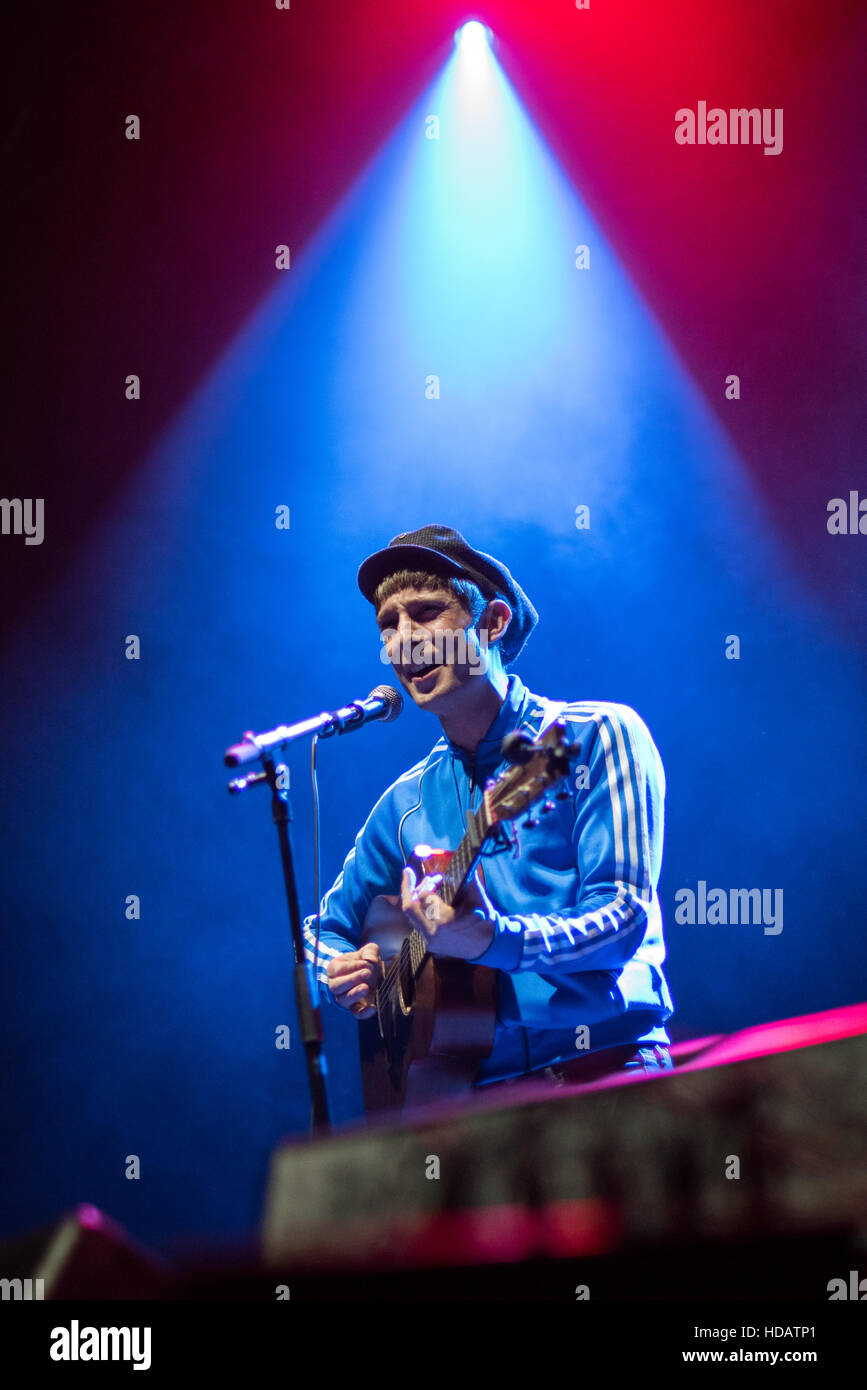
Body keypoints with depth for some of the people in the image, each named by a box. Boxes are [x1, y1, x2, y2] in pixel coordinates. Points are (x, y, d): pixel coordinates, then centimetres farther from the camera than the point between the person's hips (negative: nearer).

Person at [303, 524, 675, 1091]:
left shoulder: (598, 737, 0)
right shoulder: (407, 803, 15)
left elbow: (624, 916, -9)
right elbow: (326, 928, 26)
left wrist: (494, 940, -26)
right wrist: (343, 972, 2)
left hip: (608, 1068, -5)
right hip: (479, 1089, 6)